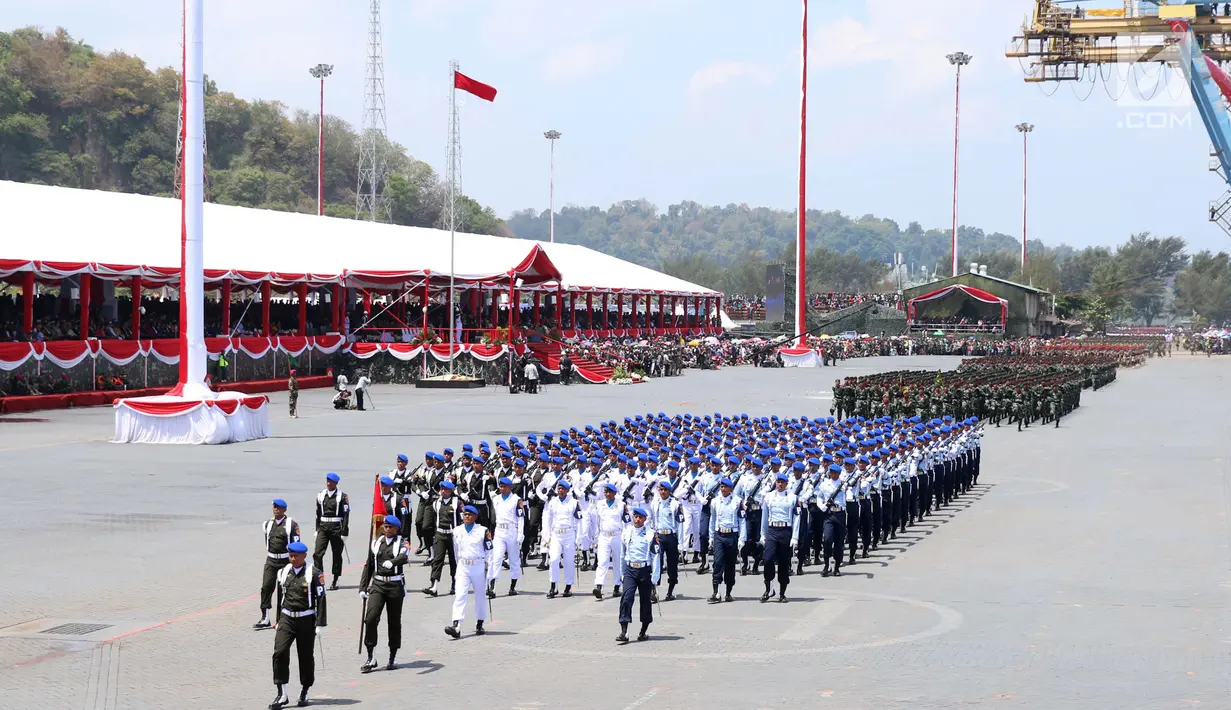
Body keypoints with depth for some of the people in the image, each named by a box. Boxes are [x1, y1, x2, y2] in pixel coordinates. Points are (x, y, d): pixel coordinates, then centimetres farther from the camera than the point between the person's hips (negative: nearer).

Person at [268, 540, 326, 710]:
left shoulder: (313, 573, -7)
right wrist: (279, 620, 18)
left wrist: (320, 623, -11)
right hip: (287, 618, 3)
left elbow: (320, 599, -7)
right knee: (279, 652, -12)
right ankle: (282, 695, -8)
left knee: (306, 656, 6)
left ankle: (304, 693, 24)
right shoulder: (283, 572, 7)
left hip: (306, 619, -3)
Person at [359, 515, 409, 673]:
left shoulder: (402, 542, 0)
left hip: (395, 586, -2)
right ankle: (371, 658, -6)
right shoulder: (376, 543, 10)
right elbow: (368, 566, 14)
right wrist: (363, 588, 8)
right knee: (370, 618, -12)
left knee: (394, 621, 5)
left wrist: (392, 562, -43)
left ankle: (393, 658, 18)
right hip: (377, 584, 2)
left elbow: (404, 557, -23)